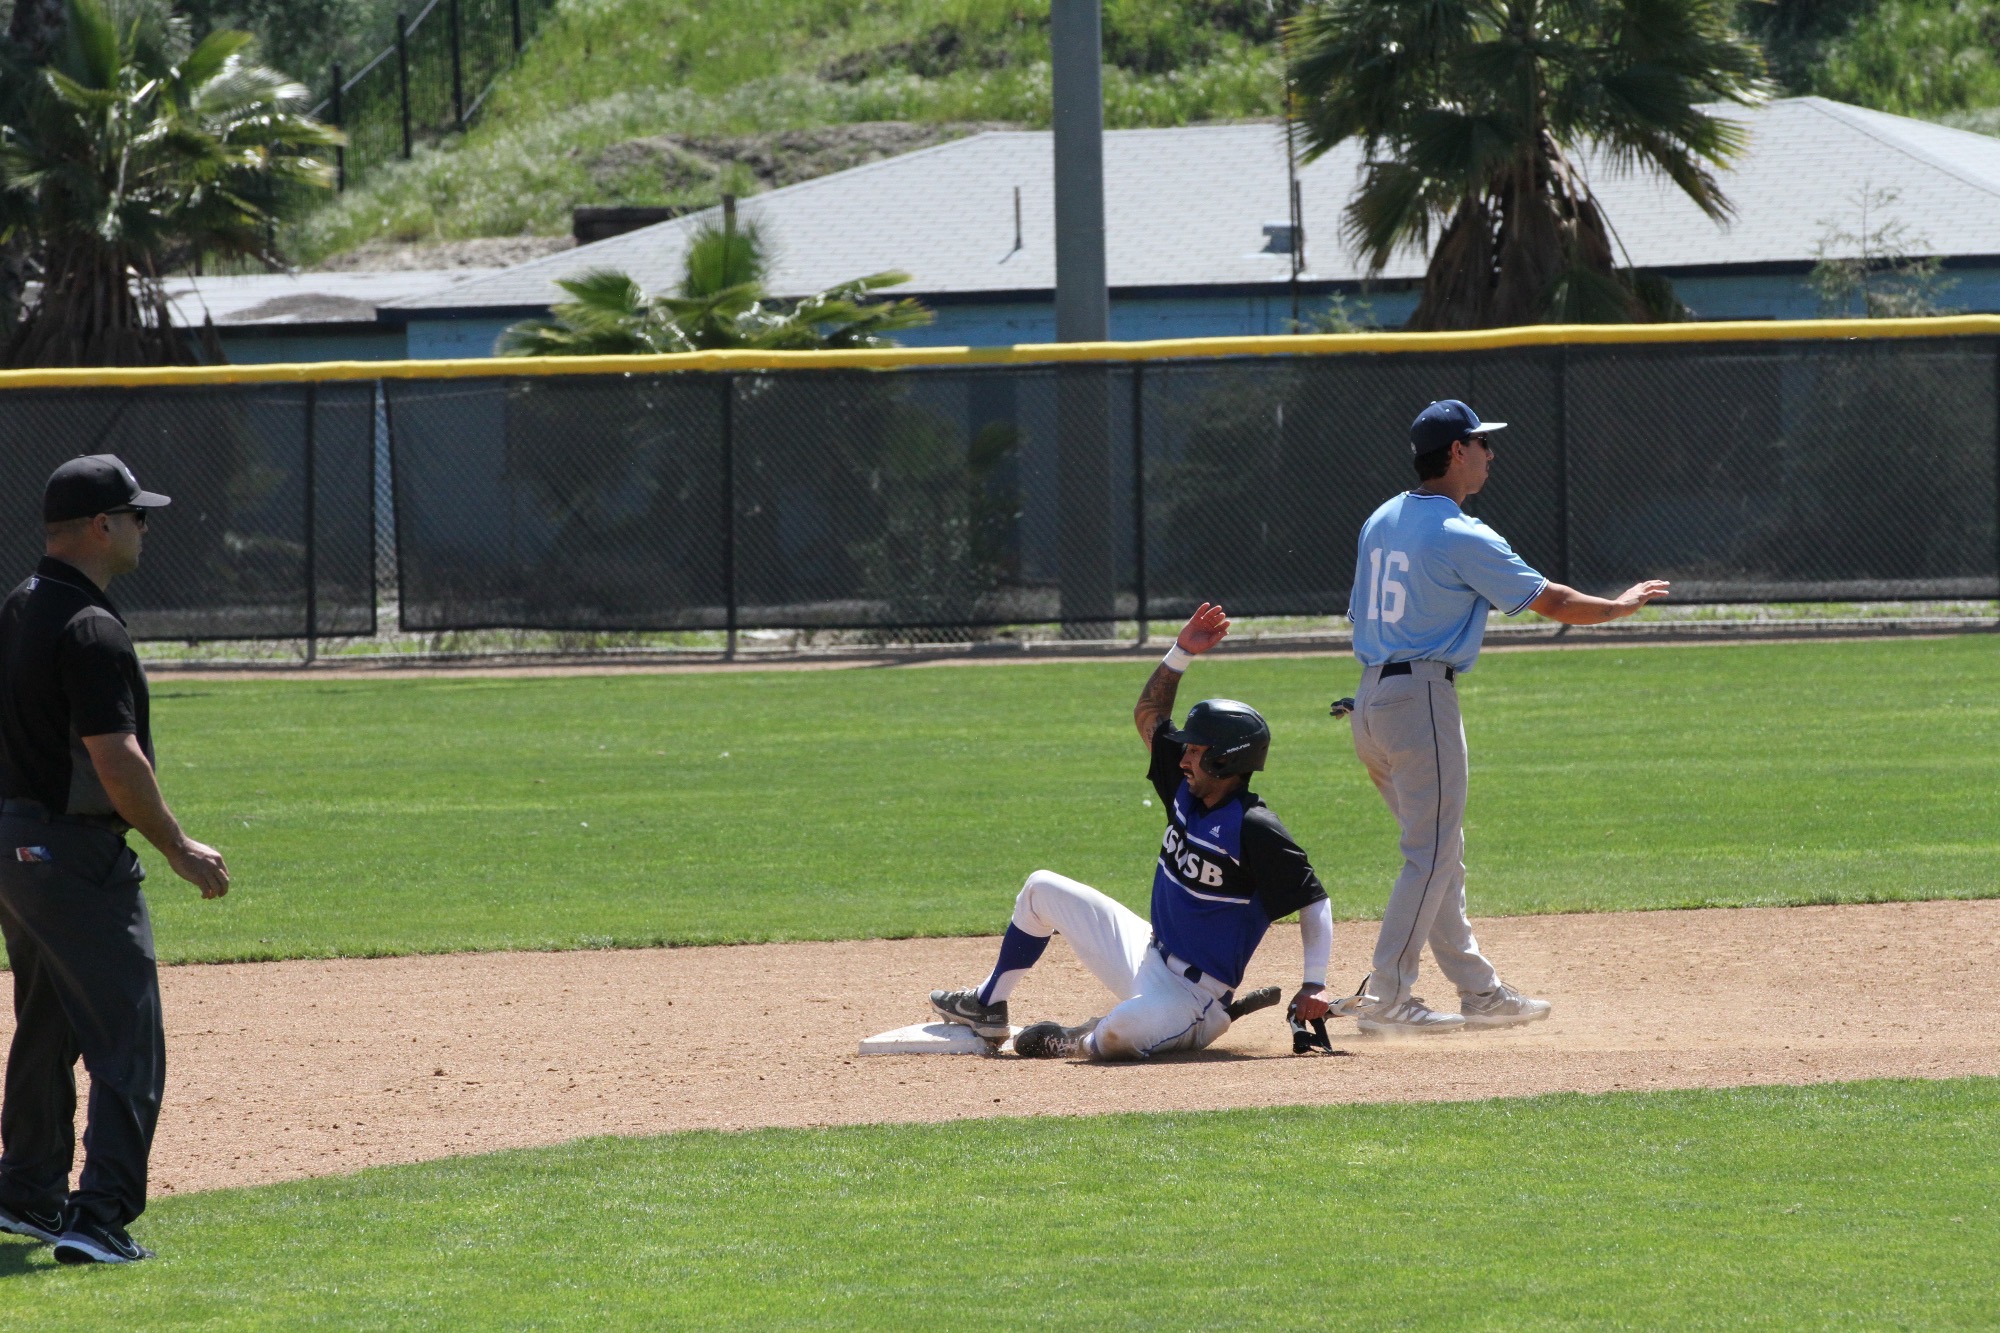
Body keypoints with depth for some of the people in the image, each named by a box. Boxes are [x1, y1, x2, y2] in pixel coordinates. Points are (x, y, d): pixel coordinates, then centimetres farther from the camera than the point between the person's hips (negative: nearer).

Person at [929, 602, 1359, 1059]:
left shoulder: (1254, 829, -24)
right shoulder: (1188, 792, 1)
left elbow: (1314, 900, -22)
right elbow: (1149, 714, 12)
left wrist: (1314, 985, -29)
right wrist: (1181, 652, -1)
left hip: (1193, 997, -9)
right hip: (1147, 959, 9)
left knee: (1128, 1026, -44)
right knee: (1042, 888, 18)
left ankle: (1081, 1041, -7)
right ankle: (988, 1008, 31)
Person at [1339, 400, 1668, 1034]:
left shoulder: (1379, 523, 12)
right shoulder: (1462, 537, -13)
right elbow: (1551, 602, -7)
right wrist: (1620, 605, 9)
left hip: (1369, 698, 9)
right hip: (1423, 696, -9)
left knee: (1440, 853, 14)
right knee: (1431, 855, -5)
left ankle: (1479, 992, 18)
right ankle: (1385, 999, -8)